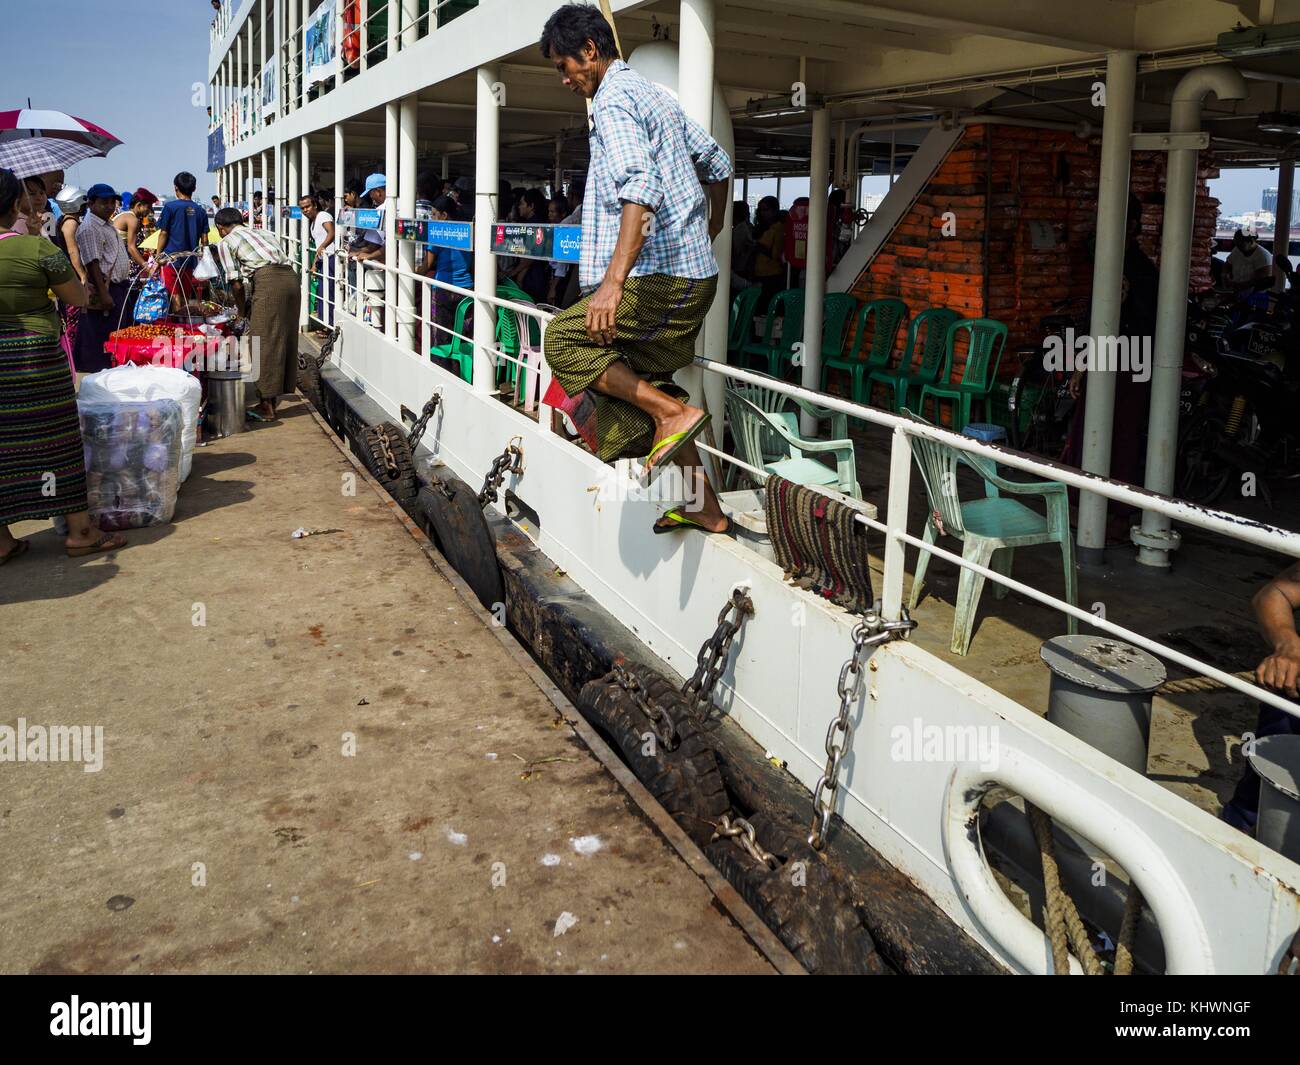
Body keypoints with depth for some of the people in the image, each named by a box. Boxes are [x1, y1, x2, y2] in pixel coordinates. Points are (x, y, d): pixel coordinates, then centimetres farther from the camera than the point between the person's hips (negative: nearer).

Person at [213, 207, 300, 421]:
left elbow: (237, 284, 5)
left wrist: (242, 312, 22)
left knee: (264, 344, 1)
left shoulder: (226, 242, 12)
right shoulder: (262, 232, 31)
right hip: (291, 277, 7)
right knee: (284, 340, 13)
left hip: (268, 282, -7)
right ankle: (272, 398, 23)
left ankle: (267, 406, 4)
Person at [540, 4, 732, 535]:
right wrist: (709, 232, 45)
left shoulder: (613, 98, -9)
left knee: (563, 338, -7)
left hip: (662, 277, -10)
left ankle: (673, 412, -12)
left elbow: (639, 189, -26)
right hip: (693, 273, 10)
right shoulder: (654, 95, 21)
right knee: (638, 388, 12)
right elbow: (718, 164, 31)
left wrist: (614, 279, -34)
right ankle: (704, 509, 14)